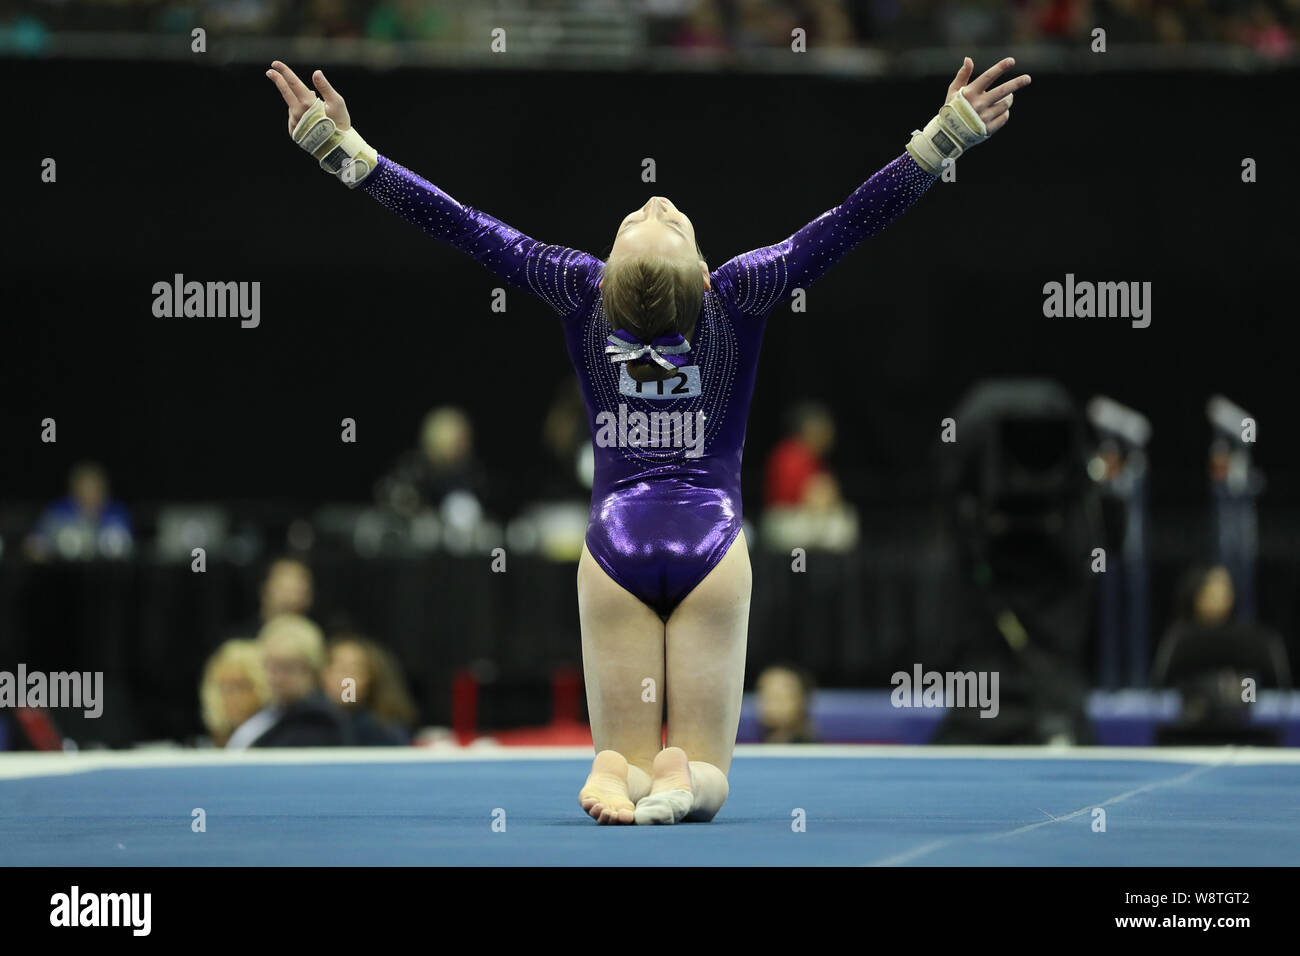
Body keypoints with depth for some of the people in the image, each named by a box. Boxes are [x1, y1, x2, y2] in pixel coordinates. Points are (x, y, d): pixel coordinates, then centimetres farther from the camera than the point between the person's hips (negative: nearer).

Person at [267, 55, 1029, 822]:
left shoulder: (583, 293, -11)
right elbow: (852, 222, -15)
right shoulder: (738, 296, -14)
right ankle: (677, 779, -29)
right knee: (705, 774, 5)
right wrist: (945, 137, -13)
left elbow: (461, 226, -9)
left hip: (615, 547, 1)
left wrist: (344, 148, -5)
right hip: (710, 545, -1)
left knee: (624, 757, 9)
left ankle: (619, 777, -26)